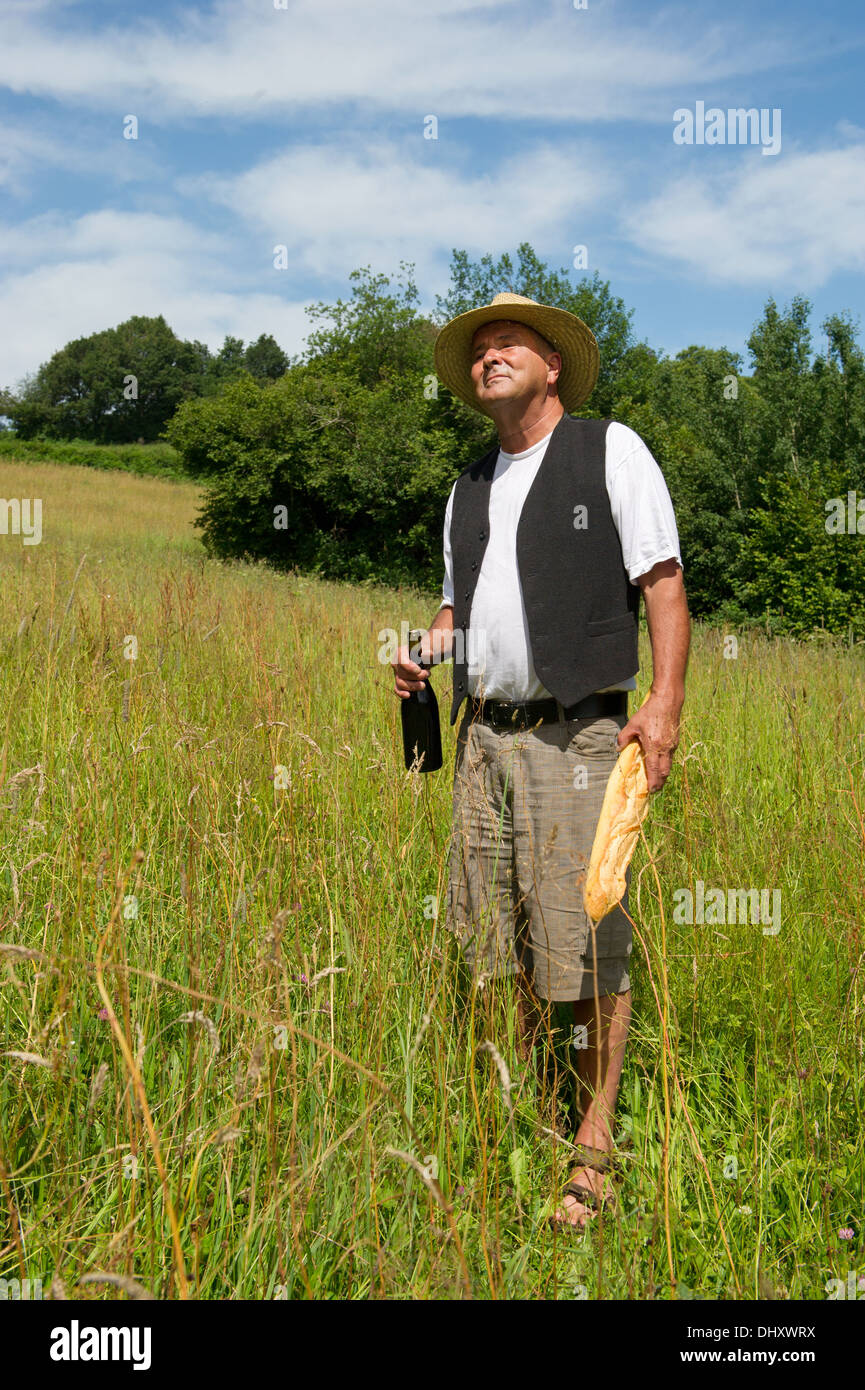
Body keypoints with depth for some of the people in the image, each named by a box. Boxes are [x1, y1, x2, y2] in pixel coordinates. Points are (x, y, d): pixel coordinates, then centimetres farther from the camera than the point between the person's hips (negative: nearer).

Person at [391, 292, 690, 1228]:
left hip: (578, 736, -5)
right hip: (483, 732, 6)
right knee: (494, 942, 8)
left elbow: (662, 582, -3)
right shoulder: (469, 487, 20)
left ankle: (593, 1148, 9)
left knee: (587, 948, -5)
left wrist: (665, 701, -14)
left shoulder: (611, 450, 4)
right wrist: (423, 650, 6)